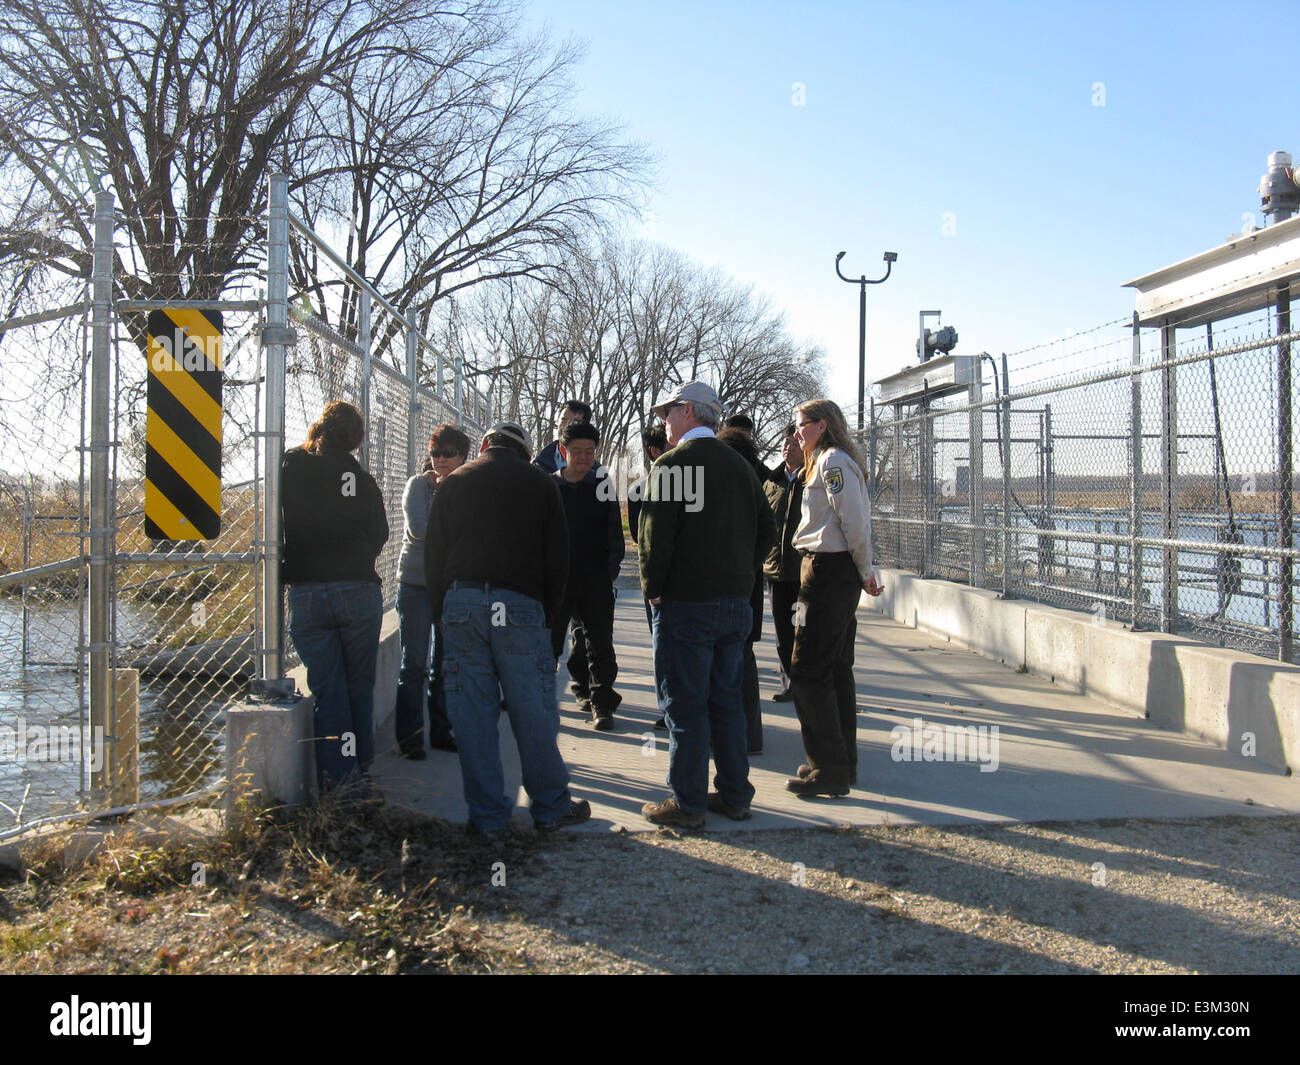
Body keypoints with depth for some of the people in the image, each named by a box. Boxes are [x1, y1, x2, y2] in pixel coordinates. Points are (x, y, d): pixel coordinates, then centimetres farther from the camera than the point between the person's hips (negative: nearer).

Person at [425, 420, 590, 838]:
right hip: (519, 606, -1)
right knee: (534, 713, 5)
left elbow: (433, 554, 12)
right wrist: (548, 614, 14)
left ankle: (488, 817, 10)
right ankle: (551, 807, 15)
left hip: (461, 603, 2)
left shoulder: (453, 482, 13)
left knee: (472, 716, 4)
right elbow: (557, 557, 8)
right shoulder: (540, 484, 9)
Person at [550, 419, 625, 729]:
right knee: (549, 640, 6)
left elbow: (615, 534, 7)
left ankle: (601, 703, 10)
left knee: (599, 643, 3)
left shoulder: (603, 487, 5)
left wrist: (610, 570, -2)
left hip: (596, 580, 0)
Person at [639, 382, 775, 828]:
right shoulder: (739, 465, 10)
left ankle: (687, 803, 7)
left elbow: (656, 535, -17)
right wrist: (740, 576, 16)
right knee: (726, 699, 15)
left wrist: (653, 589, -4)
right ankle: (734, 795, 22)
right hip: (735, 601, 7)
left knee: (684, 705, 1)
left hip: (685, 603, -7)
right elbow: (765, 531, 13)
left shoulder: (671, 464, -12)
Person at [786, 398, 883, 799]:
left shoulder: (833, 461, -12)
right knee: (836, 670, 14)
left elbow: (855, 522, -19)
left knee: (807, 672, -8)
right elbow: (859, 521, 19)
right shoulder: (828, 462, 20)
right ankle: (843, 763, 22)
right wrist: (864, 572, 13)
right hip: (840, 576, 11)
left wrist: (864, 571, -8)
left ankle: (829, 770, -4)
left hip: (827, 572, -11)